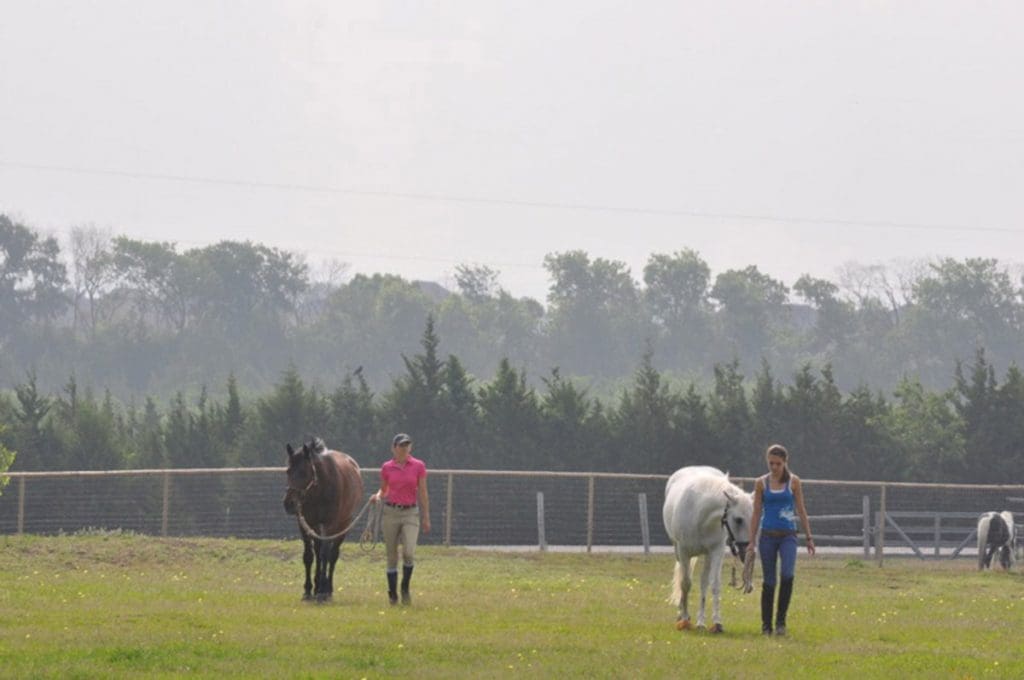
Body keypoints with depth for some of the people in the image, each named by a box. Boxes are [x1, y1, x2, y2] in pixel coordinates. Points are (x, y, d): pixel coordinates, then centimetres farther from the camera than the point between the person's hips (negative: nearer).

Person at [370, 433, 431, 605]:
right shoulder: (387, 468, 4)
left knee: (409, 552, -18)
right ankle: (392, 594, 14)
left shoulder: (418, 466, 1)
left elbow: (423, 493, 4)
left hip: (410, 513, -1)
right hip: (391, 512, 1)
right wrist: (377, 496, -7)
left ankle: (405, 588, 3)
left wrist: (426, 517, 3)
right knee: (392, 556, 3)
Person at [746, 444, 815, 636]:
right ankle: (766, 625, 12)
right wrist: (751, 541, 2)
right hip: (768, 535, 1)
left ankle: (781, 620, -10)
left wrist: (809, 537, 4)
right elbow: (756, 513, 6)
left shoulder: (793, 482, 2)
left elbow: (801, 510, 6)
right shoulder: (761, 483, 3)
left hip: (787, 535, -1)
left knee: (787, 574, -22)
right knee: (768, 582, 3)